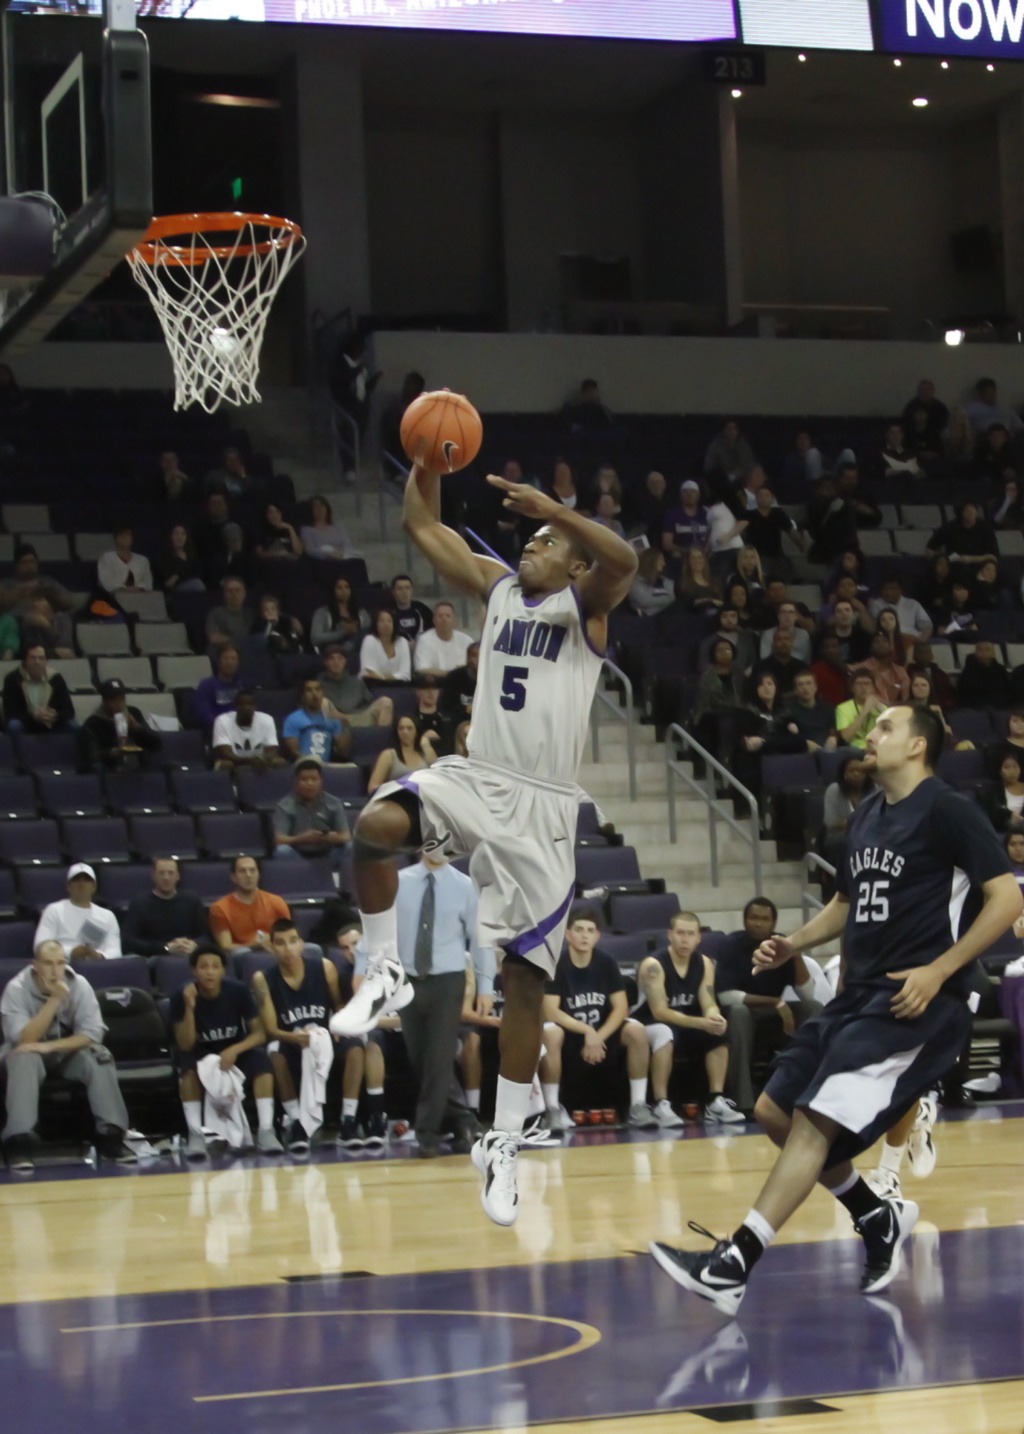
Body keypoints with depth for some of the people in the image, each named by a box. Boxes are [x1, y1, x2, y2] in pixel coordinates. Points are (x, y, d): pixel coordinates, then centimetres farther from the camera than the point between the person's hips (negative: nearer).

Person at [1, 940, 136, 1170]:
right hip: (29, 1052, -2)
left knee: (100, 1058, -27)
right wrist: (54, 1000, -32)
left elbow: (92, 1034, -16)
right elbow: (24, 1040, -25)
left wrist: (49, 1047, -28)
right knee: (24, 1060, -36)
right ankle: (20, 1141, -43)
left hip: (68, 1052, 2)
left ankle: (111, 1136, -29)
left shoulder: (79, 985, -12)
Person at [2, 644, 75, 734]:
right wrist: (33, 716, -37)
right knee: (14, 725, -34)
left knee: (72, 726, -24)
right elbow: (10, 713, -18)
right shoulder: (13, 679, -13)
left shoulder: (55, 678, -7)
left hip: (51, 727, 2)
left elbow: (69, 711, -10)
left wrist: (55, 716, -35)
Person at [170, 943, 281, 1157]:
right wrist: (189, 1008, -36)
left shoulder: (238, 991, -17)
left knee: (261, 1059, -30)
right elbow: (185, 1045, -23)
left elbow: (260, 1034, -16)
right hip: (202, 1054, -1)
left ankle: (266, 1132, -31)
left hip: (236, 1050, 1)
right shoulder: (180, 997, -19)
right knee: (188, 1065, -34)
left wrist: (235, 1050, -34)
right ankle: (196, 1135, -32)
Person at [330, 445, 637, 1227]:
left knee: (525, 980, -2)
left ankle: (503, 1143, 7)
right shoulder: (500, 588, 14)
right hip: (475, 777, 4)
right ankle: (387, 971, -8)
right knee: (377, 824, -29)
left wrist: (555, 510, -34)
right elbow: (424, 525, 17)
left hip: (540, 810, -4)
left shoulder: (583, 605, 0)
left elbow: (623, 560, -23)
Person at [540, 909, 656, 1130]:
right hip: (570, 1033, -3)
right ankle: (553, 1108, -26)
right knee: (549, 1033, -37)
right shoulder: (557, 964, -13)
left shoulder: (607, 963, -2)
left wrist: (598, 1037, -21)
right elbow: (550, 1012, -19)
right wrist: (587, 1031, -28)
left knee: (636, 1030, -24)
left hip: (603, 1032, 3)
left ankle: (638, 1106, -16)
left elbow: (621, 1008, -6)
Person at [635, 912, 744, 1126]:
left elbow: (709, 1004, -7)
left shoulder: (704, 964, -1)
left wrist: (715, 1018, -33)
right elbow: (660, 1012, -26)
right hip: (648, 1028, -7)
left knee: (719, 1031, -14)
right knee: (665, 1032, -38)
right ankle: (661, 1106, -38)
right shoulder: (653, 965, -20)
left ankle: (715, 1102, -12)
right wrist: (700, 1023, -36)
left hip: (685, 1030, 7)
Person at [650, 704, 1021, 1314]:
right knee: (776, 1112, 8)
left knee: (815, 1121, -18)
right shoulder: (867, 816, 15)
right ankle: (879, 1219, 24)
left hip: (915, 1001, -9)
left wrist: (938, 971, -21)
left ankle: (731, 1268, -21)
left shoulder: (947, 810, -9)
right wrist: (793, 944, 10)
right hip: (860, 993, 9)